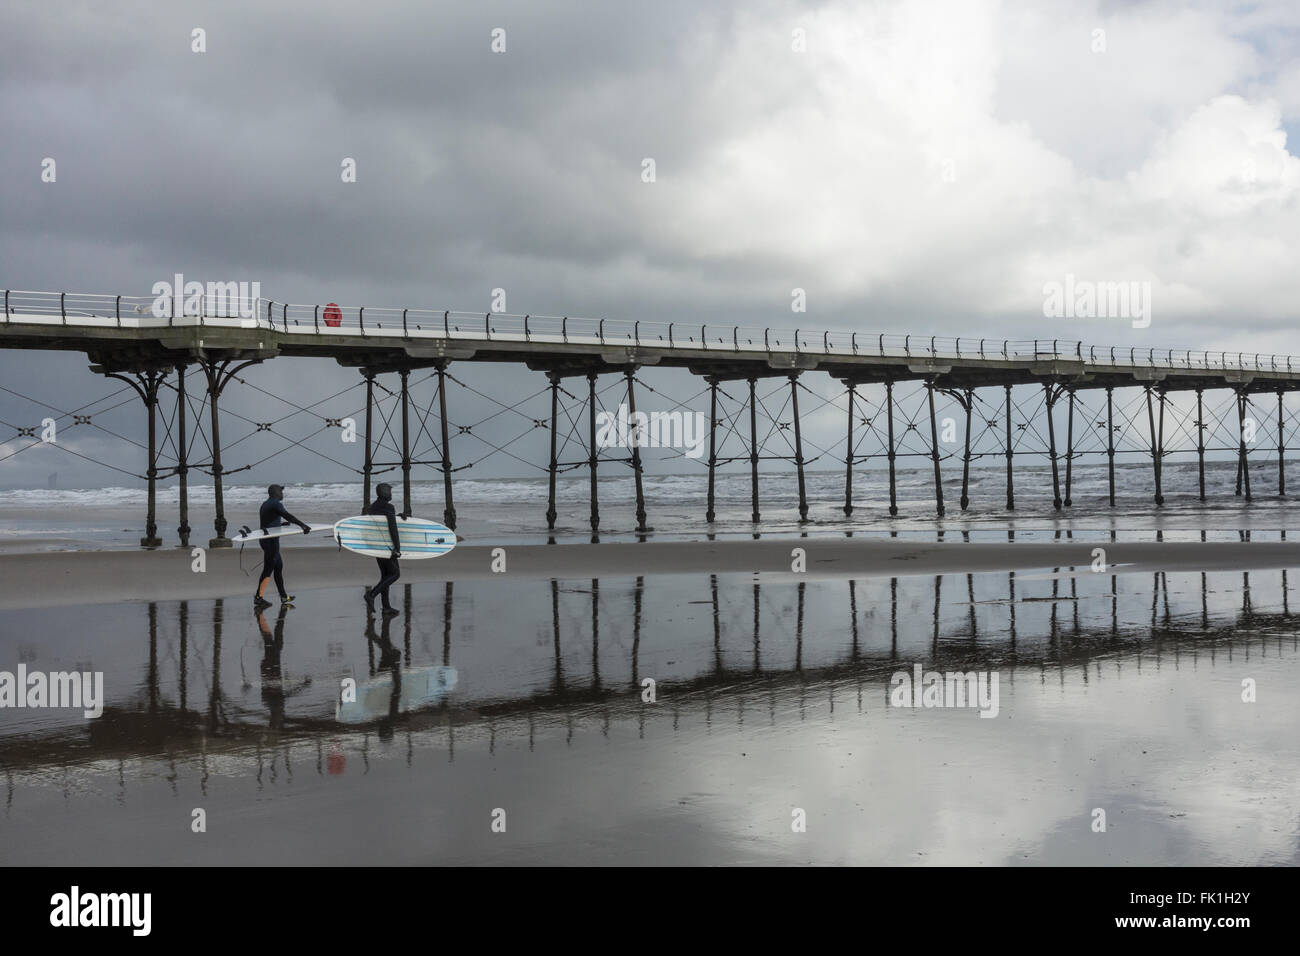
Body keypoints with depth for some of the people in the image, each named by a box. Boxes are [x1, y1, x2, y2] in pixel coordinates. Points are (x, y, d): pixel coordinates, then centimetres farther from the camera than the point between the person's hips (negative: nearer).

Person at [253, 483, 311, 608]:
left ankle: (284, 597, 19)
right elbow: (288, 516, -25)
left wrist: (282, 524, 25)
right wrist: (303, 525, -30)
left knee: (278, 566, 14)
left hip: (265, 539, 10)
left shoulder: (265, 504, 17)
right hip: (271, 540, -10)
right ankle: (258, 597, -5)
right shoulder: (276, 504, -13)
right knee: (268, 569, -6)